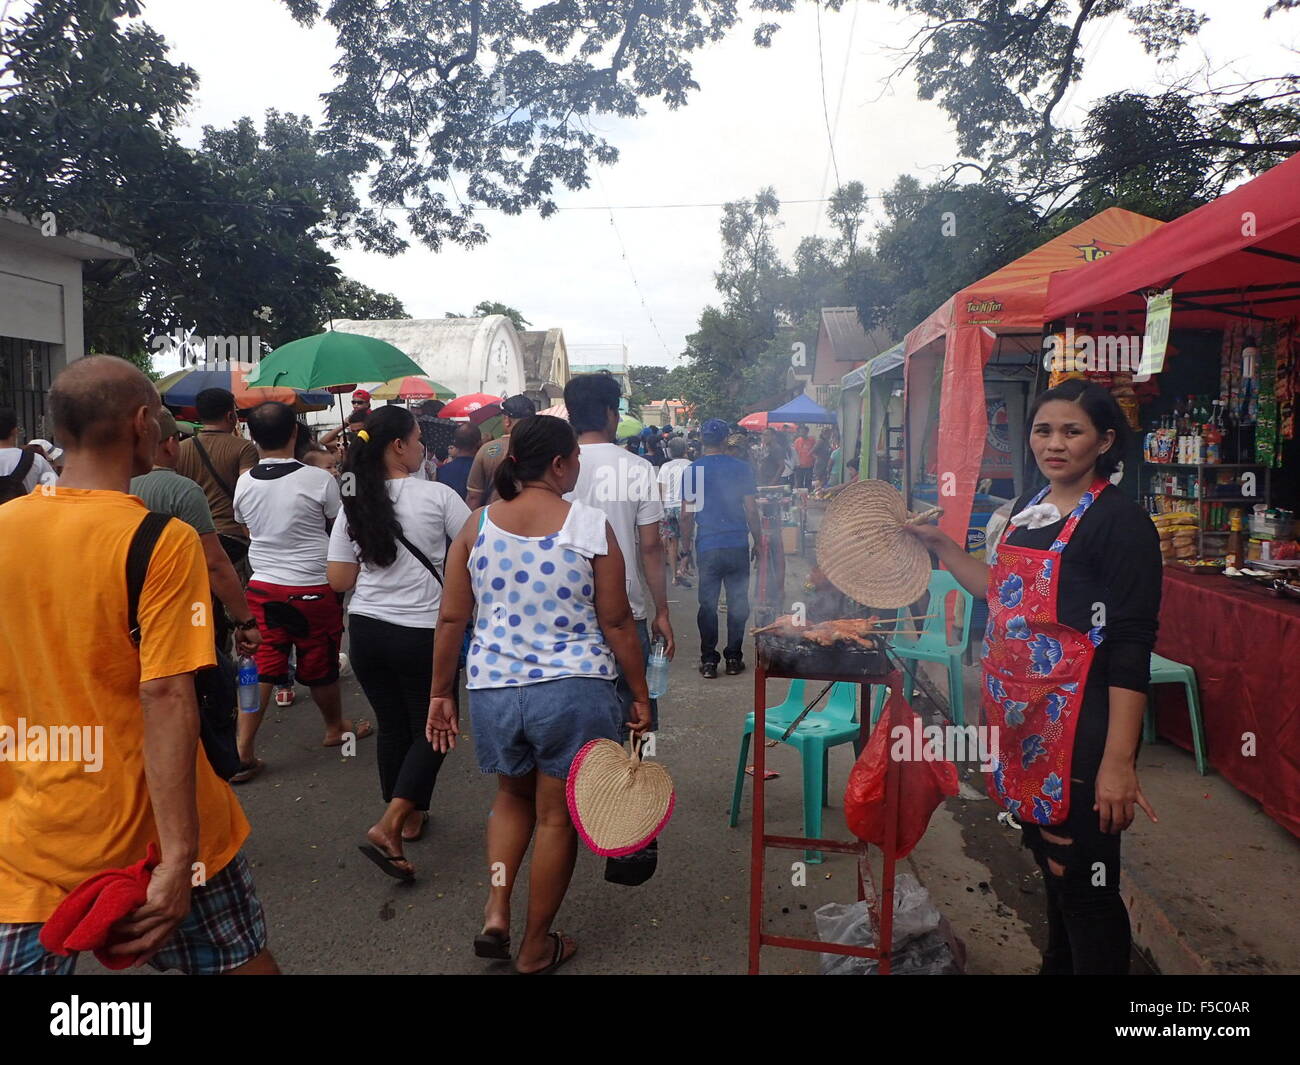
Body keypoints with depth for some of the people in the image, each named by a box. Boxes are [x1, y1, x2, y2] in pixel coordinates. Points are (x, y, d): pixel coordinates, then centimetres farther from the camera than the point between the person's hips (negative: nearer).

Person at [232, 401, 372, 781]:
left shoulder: (244, 484, -1)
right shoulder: (319, 479, -14)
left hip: (263, 587, 3)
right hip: (313, 589, -3)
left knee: (261, 667, 7)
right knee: (320, 664, 13)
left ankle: (242, 752, 5)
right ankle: (336, 728, 34)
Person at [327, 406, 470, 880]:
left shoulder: (353, 505, 2)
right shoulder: (436, 495, -11)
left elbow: (339, 580, 3)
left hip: (365, 630, 5)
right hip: (423, 632, -5)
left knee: (392, 725, 19)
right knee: (432, 730, 9)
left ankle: (409, 816, 34)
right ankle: (388, 826, -4)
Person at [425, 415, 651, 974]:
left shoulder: (477, 526, -1)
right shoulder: (590, 526, -9)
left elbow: (451, 620, 2)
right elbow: (616, 622, -6)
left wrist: (440, 693, 12)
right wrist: (640, 696, 4)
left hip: (493, 690, 3)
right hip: (573, 691, -3)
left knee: (513, 795, 28)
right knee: (556, 816, 13)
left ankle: (495, 912, 18)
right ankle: (536, 948, 27)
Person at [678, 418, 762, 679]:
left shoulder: (691, 471, 0)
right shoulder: (741, 468, -1)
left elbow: (687, 515, 0)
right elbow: (751, 511, -1)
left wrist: (686, 549, 9)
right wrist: (758, 542, 11)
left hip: (707, 547, 0)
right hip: (738, 546, 0)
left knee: (708, 604, 7)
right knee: (737, 603, 9)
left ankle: (709, 661, 9)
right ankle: (734, 658, 15)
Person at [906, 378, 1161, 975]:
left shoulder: (1120, 521, -14)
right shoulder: (1029, 508, 9)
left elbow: (1131, 650, -18)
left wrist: (1119, 762, -21)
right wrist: (941, 548, 15)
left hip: (1080, 725, -8)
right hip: (1022, 718, 8)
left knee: (1084, 880, 4)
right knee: (1048, 857, 22)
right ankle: (1056, 966, 40)